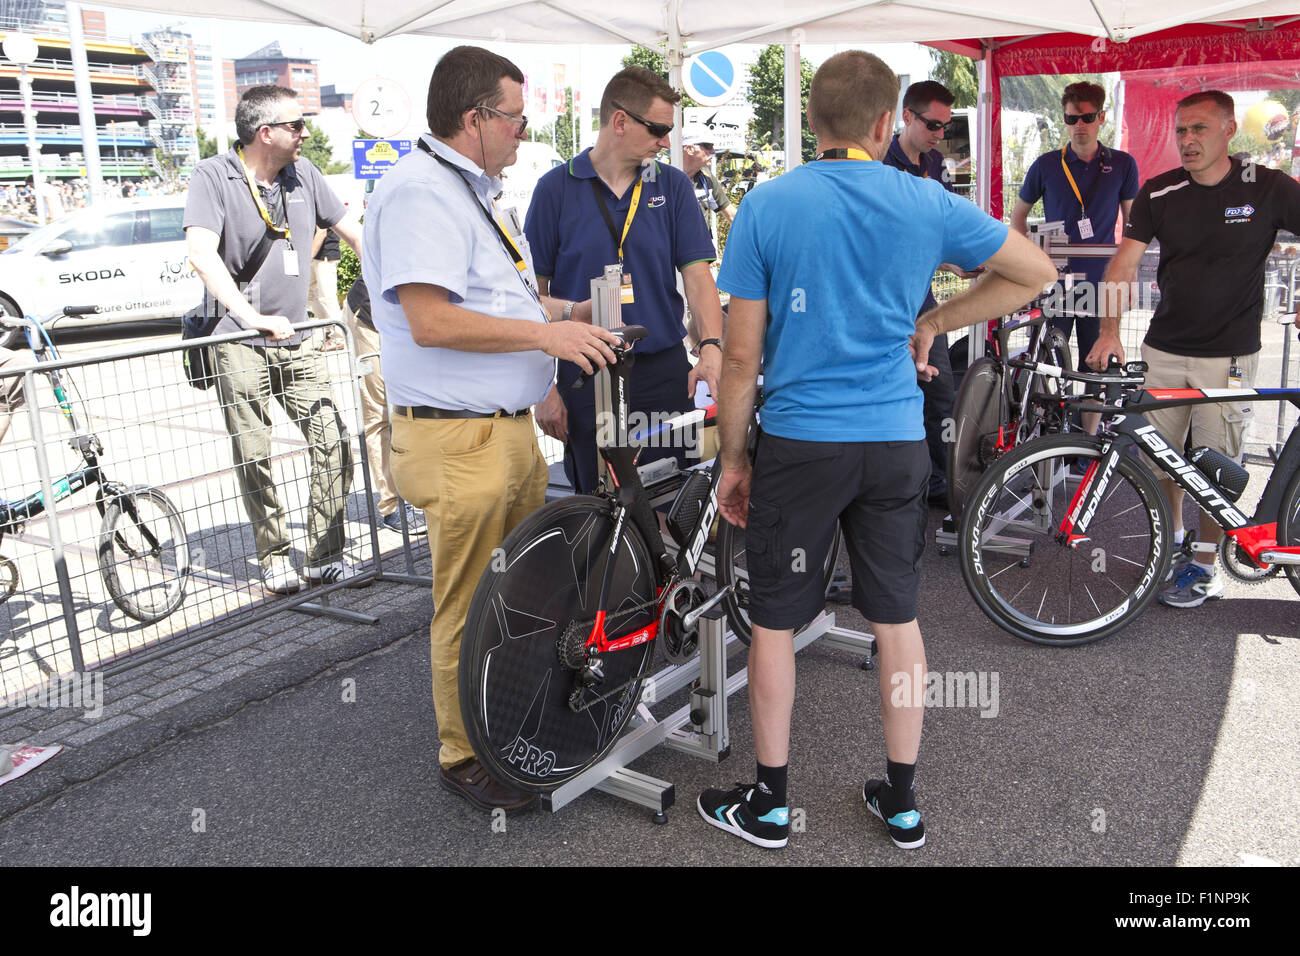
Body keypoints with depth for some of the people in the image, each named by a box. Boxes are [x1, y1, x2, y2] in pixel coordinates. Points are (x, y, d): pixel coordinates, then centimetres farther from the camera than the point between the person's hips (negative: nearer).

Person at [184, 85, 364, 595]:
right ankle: (275, 558, 13)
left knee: (334, 441, -3)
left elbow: (350, 230, 21)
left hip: (295, 341, 5)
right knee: (253, 458, 0)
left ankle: (325, 556, 7)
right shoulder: (213, 176, -5)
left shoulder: (302, 173, 11)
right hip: (239, 344, -5)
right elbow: (202, 254, -17)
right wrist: (253, 317, -24)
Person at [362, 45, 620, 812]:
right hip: (460, 440, -10)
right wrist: (546, 334, -19)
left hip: (510, 427, 10)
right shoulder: (420, 192, -14)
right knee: (472, 606, 1)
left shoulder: (477, 190, 19)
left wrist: (578, 310, 16)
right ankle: (465, 755, 17)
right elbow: (432, 322, -24)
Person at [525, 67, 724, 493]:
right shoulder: (556, 188, -1)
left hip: (664, 376, 2)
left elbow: (697, 273, -1)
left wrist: (711, 346, -19)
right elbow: (535, 291, 0)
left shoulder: (673, 186, 5)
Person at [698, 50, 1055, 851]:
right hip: (897, 443, 3)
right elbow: (1037, 273, 12)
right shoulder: (927, 204, 0)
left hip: (799, 444, -2)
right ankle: (902, 802, 27)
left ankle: (770, 803, 24)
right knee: (898, 617, 14)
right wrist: (934, 321, 12)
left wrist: (732, 459, 4)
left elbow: (742, 353, -6)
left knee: (775, 623, 11)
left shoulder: (768, 205, -6)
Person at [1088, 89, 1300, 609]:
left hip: (1228, 355, -2)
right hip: (1164, 350, 3)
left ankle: (1203, 563, 16)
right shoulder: (1159, 193, 1)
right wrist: (1109, 330, -16)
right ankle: (1171, 540, 30)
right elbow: (1124, 261, -4)